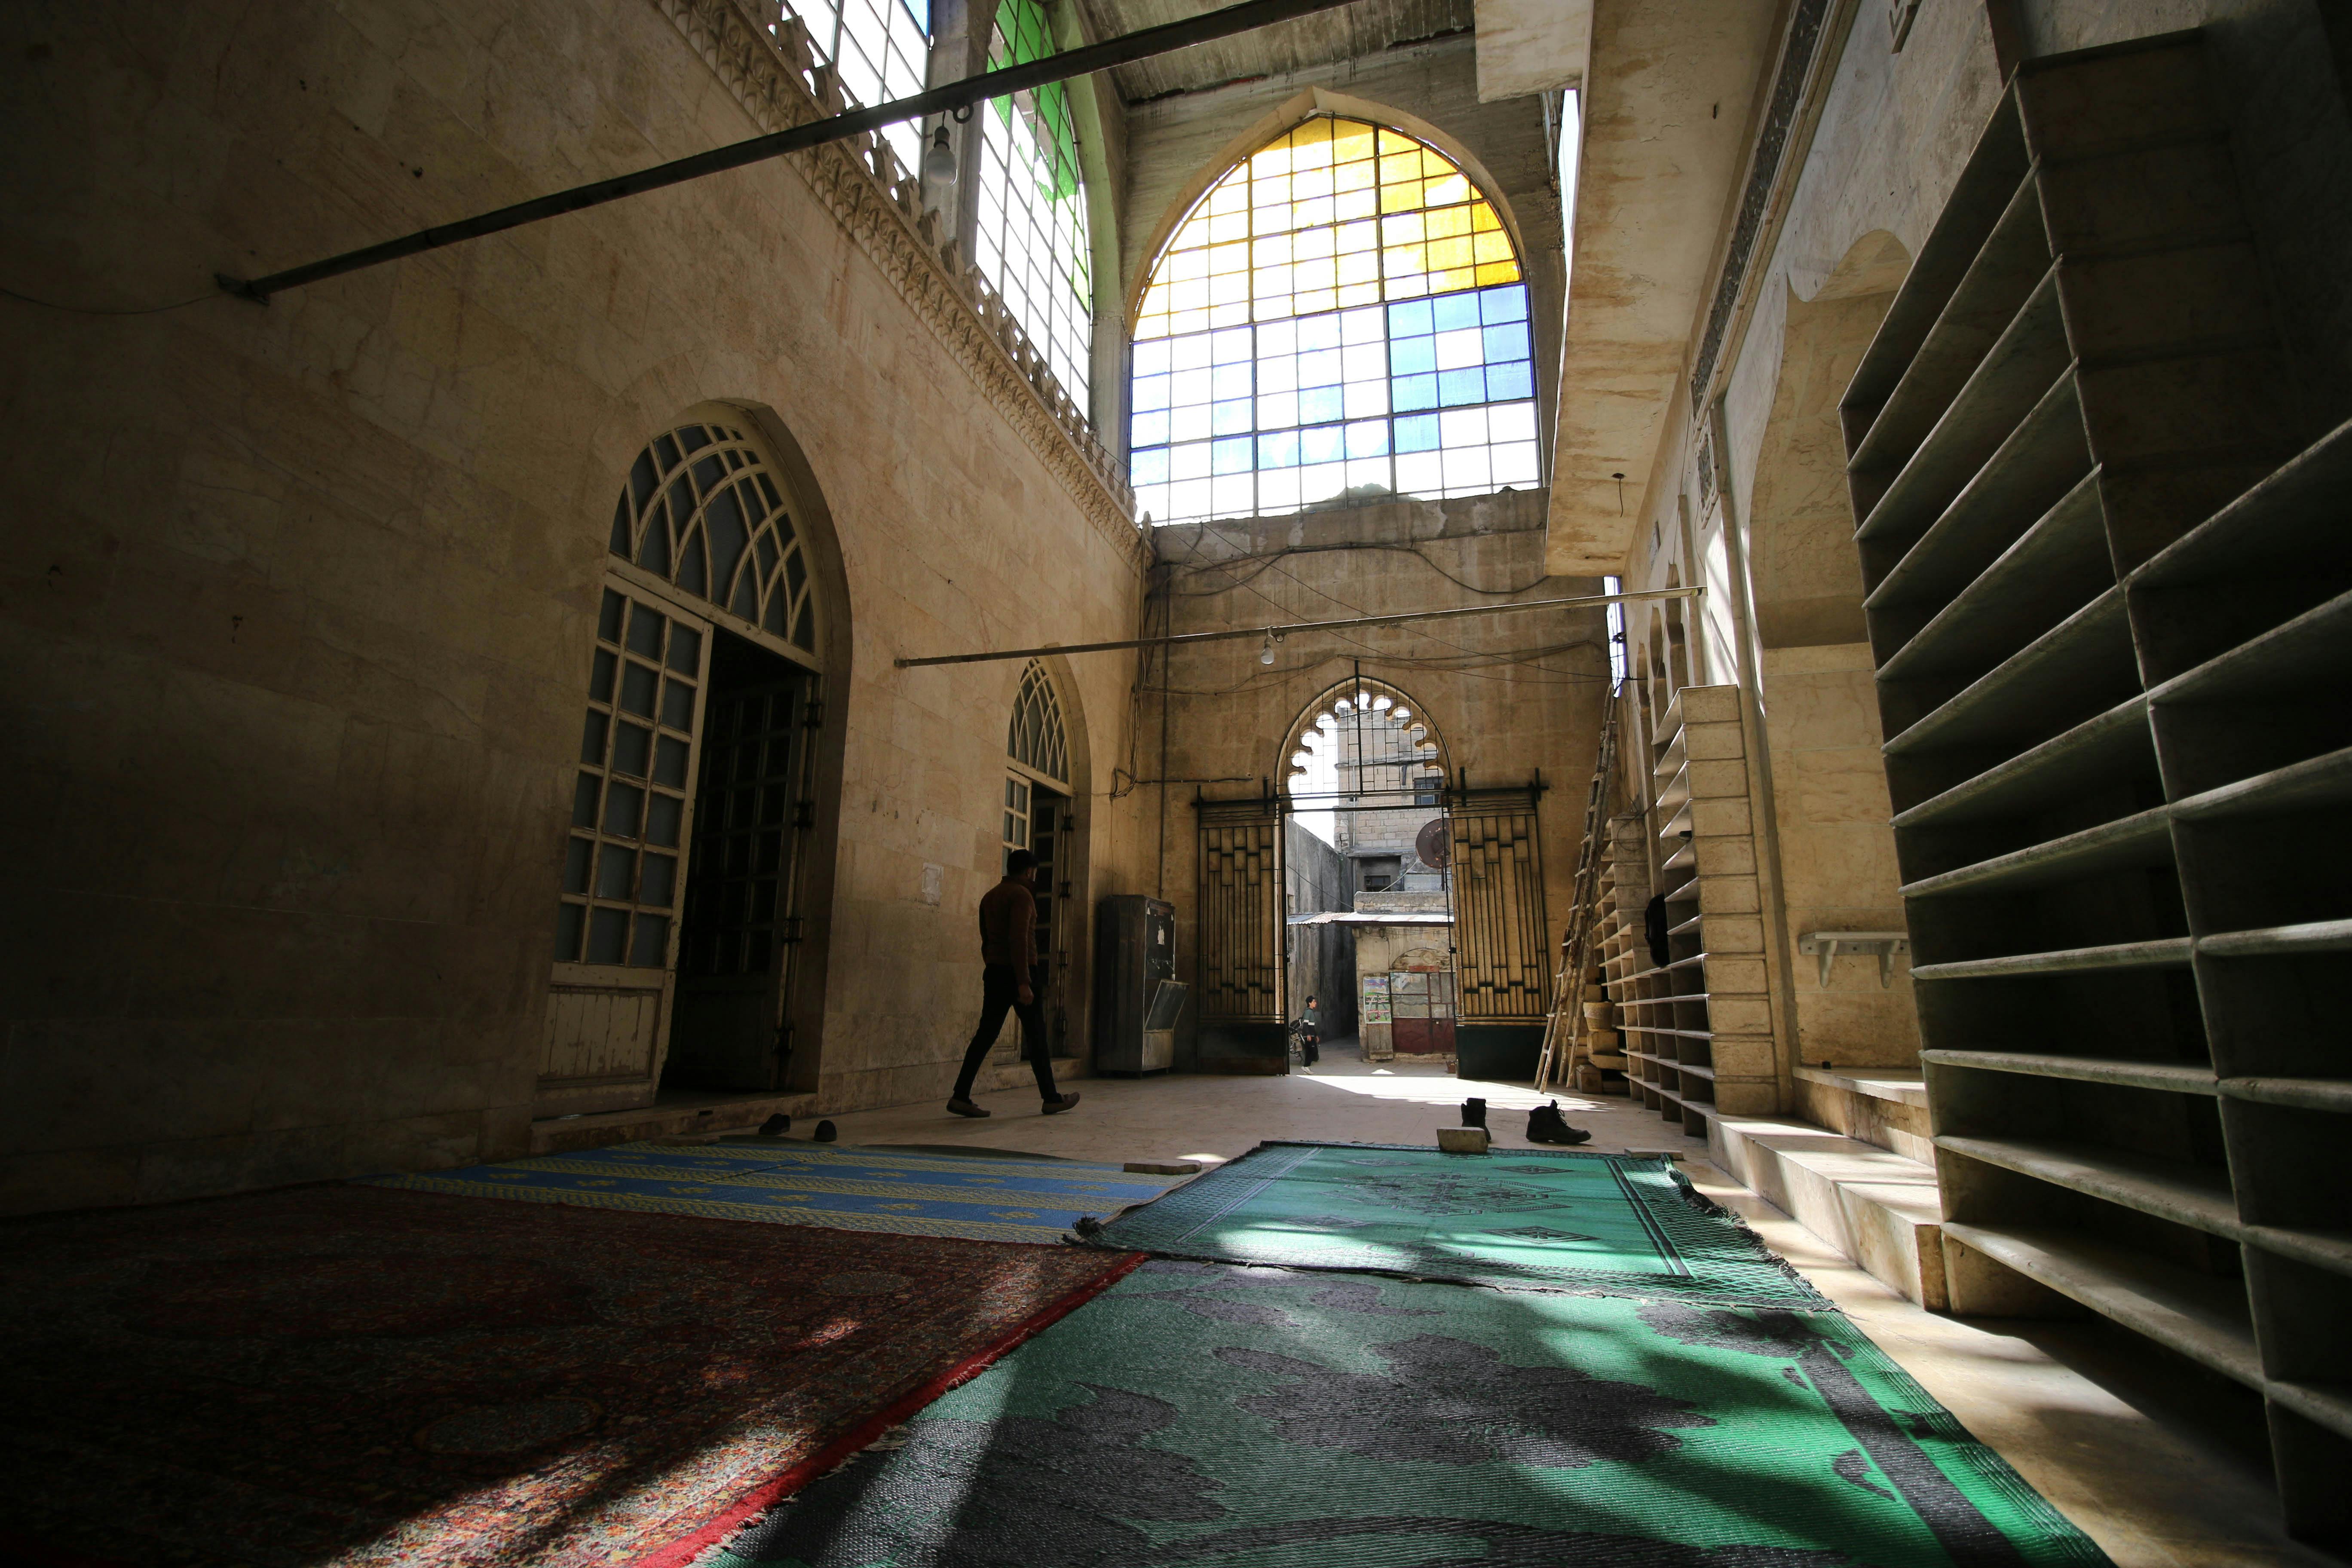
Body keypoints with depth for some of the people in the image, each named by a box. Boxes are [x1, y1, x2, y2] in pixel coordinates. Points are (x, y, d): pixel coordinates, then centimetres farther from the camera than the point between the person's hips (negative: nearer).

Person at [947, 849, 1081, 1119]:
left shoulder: (989, 896, 15)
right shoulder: (1021, 895, -11)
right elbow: (1019, 939, -21)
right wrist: (1024, 983, -23)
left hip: (994, 973, 8)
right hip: (1018, 973, -7)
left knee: (986, 1034, 5)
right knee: (1037, 1037, 3)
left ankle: (961, 1097, -3)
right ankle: (1051, 1099, 12)